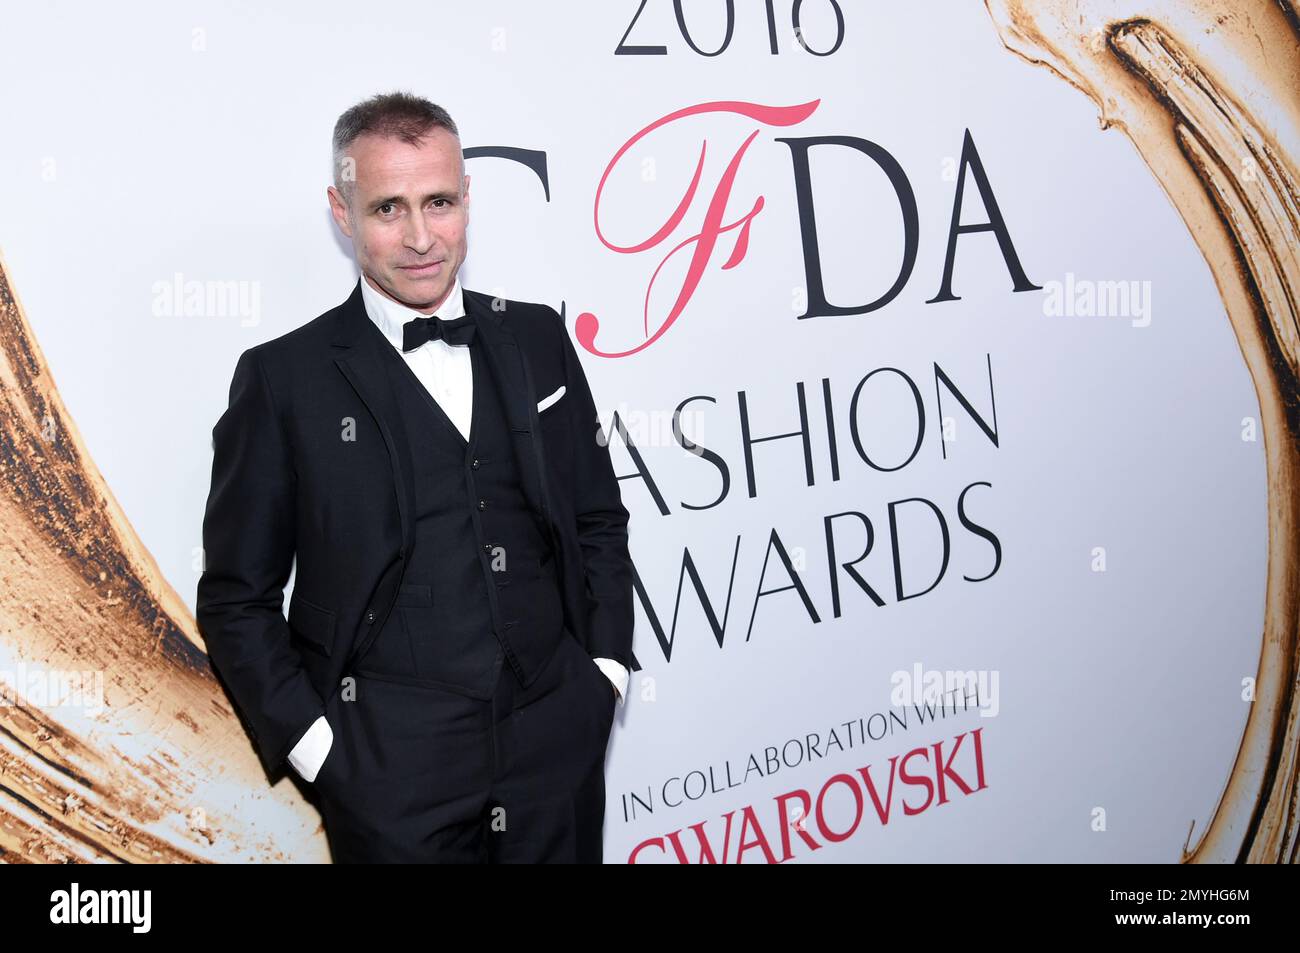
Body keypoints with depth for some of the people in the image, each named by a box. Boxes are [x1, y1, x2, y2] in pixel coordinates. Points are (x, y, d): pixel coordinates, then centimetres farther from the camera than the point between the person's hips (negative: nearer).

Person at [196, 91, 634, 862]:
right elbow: (238, 596, -2)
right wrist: (313, 743, -7)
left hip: (558, 747, 3)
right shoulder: (284, 379, -6)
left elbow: (598, 518, 11)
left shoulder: (537, 339, 4)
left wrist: (606, 669, 5)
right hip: (389, 770, -3)